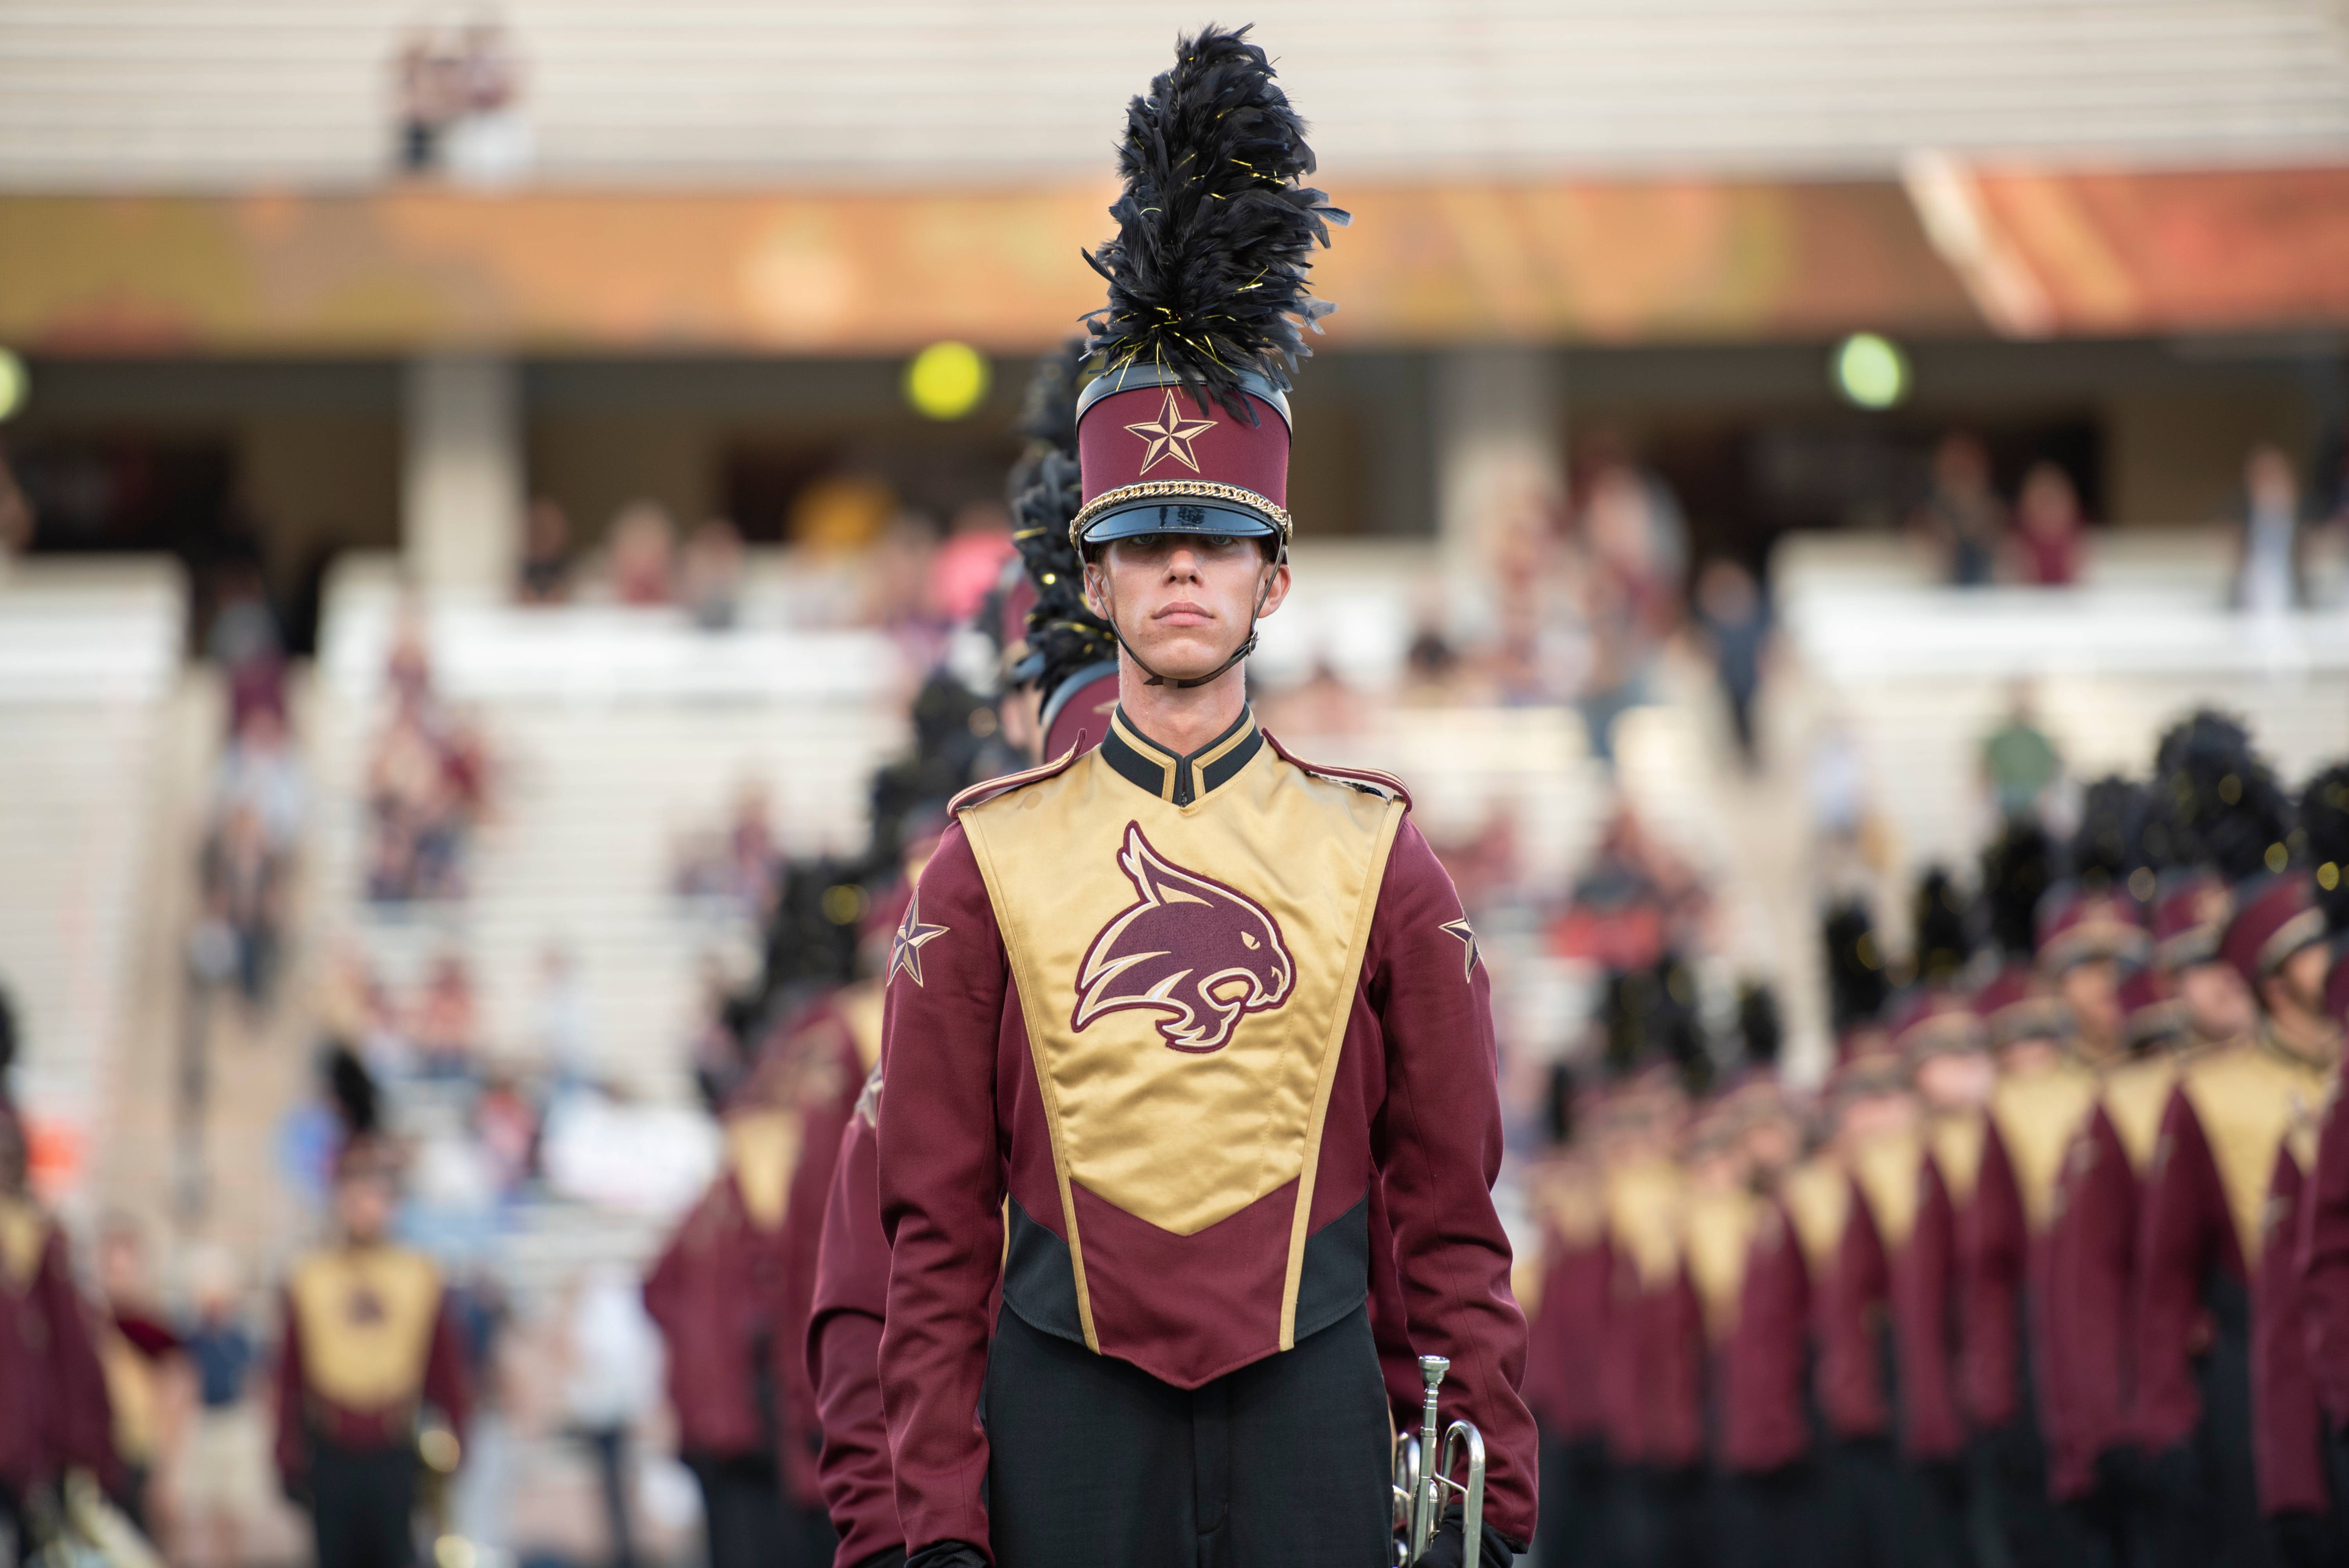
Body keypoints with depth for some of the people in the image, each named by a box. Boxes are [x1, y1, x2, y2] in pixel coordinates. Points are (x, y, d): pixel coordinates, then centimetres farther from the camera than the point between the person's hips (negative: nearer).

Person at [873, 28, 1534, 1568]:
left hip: (1311, 1412, 0)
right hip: (1072, 1423, 0)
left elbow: (1453, 1220, 8)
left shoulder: (1377, 858, 6)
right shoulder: (986, 862, 4)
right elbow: (937, 1230, 4)